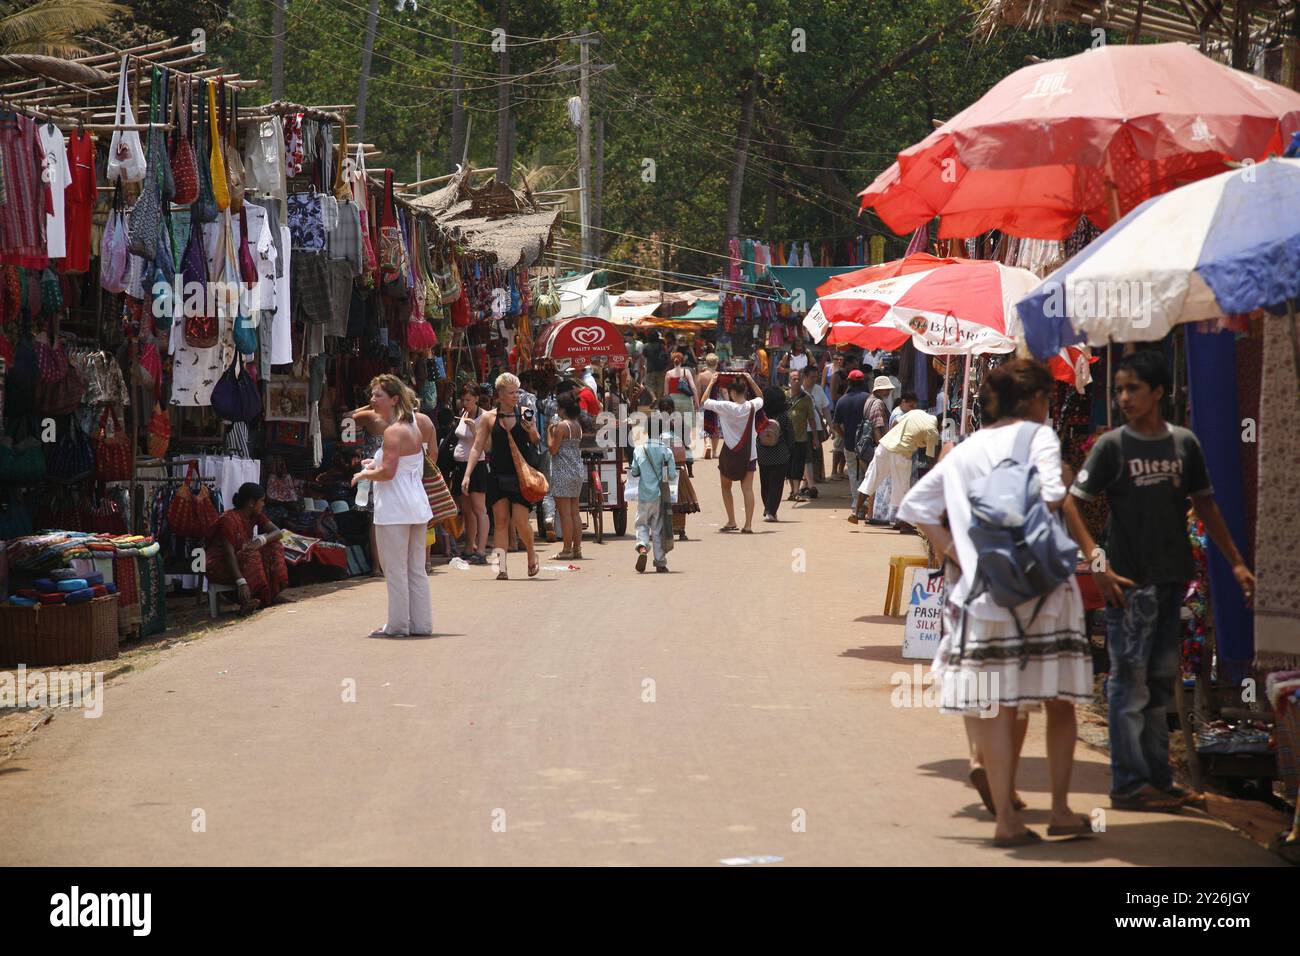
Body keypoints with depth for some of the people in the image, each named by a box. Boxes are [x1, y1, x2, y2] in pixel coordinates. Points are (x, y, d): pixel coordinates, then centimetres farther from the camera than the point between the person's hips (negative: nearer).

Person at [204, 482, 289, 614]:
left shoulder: (255, 516, 1)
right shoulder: (229, 520, -24)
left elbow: (278, 533, -8)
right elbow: (229, 554, -31)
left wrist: (262, 540, -31)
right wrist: (241, 583, -40)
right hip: (219, 565, -8)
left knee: (274, 547, -11)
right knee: (251, 556, -33)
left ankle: (272, 596, -19)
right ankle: (246, 601, -39)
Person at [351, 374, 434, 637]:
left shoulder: (393, 432, -15)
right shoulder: (413, 428, 13)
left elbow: (388, 472, -22)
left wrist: (364, 474, -5)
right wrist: (377, 463, 15)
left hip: (395, 510, -9)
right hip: (416, 507, 9)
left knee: (395, 571, -2)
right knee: (416, 570, 12)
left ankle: (398, 624, 2)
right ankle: (421, 623, 15)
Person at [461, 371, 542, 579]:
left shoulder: (525, 414, 4)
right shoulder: (489, 418, 3)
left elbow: (537, 445, 10)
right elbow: (477, 448, 3)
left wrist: (531, 431, -12)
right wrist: (467, 475, -4)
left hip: (520, 476, -1)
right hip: (497, 476, 1)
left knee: (520, 521, -6)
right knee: (500, 521, -1)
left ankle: (531, 554, 21)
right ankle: (501, 567, -3)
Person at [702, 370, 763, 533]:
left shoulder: (726, 407, -18)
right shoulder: (752, 406, -7)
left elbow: (705, 402, -7)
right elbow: (760, 398, 17)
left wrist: (712, 383, 2)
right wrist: (751, 381, 17)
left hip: (730, 452, -2)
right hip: (748, 452, 2)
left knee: (726, 487, 16)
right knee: (747, 488, 1)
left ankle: (731, 521, 12)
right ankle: (748, 524, -5)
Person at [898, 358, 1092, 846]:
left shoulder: (965, 450, 13)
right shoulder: (1038, 435, -2)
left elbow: (914, 505, 12)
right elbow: (1050, 494, -19)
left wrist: (953, 550, 8)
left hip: (982, 588, 4)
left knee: (997, 705, 2)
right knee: (1058, 700, 8)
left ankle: (1006, 818, 1)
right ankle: (1060, 810, 10)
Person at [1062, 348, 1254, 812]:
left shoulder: (1184, 443, 8)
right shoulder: (1112, 445, -5)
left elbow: (1204, 504, 17)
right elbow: (1071, 504, -9)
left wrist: (1236, 562, 14)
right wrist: (1098, 563, -20)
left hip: (1174, 578, 5)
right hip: (1129, 581, -5)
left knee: (1160, 681, 12)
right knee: (1130, 681, -4)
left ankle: (1158, 778, 19)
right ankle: (1129, 783, 0)